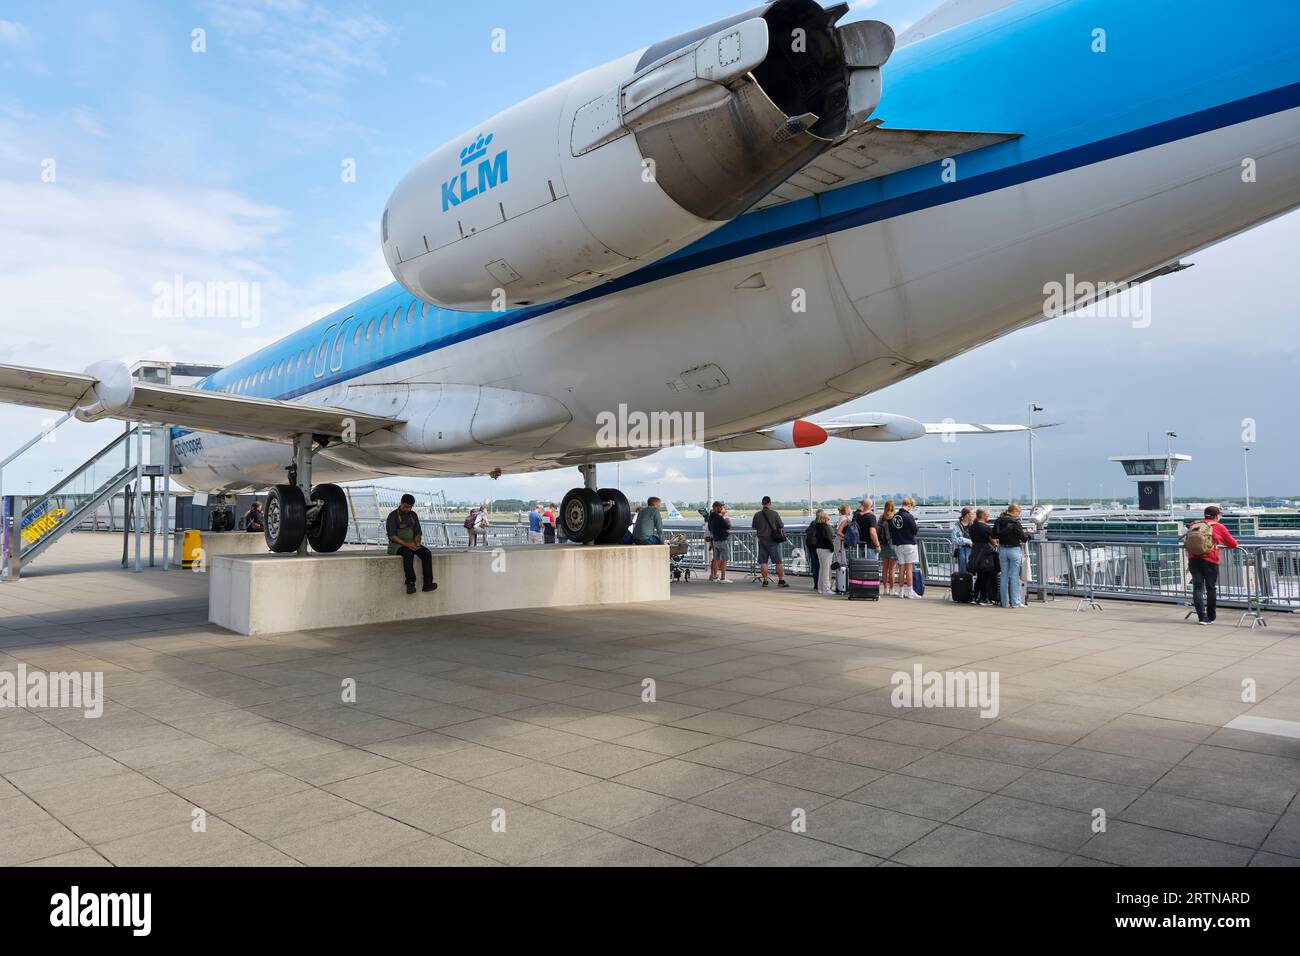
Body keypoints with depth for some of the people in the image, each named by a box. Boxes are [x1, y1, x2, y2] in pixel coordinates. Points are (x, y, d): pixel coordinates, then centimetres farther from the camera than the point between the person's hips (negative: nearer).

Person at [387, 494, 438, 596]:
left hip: (411, 544, 5)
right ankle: (410, 583, -40)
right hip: (397, 544, -5)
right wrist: (406, 544, -25)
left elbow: (418, 532, 12)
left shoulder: (413, 515, 12)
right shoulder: (393, 515, -6)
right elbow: (391, 536, -14)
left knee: (426, 553, -22)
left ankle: (427, 583, -26)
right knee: (408, 554, -37)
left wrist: (417, 542, -12)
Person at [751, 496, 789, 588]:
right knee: (779, 562, 4)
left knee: (763, 562, 6)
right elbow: (781, 526, -3)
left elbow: (754, 527, 5)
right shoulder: (775, 513, -8)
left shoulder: (757, 514, -3)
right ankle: (781, 581, 5)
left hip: (762, 540, 2)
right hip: (773, 540, -2)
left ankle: (765, 581, 6)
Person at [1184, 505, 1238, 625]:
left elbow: (1186, 541, 21)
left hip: (1193, 559, 3)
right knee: (1211, 588, 10)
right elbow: (1233, 543, 9)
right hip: (1209, 561, -3)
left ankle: (1202, 617, -1)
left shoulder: (1193, 525, 13)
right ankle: (1210, 617, 18)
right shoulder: (1218, 526, 4)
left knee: (1197, 587, 4)